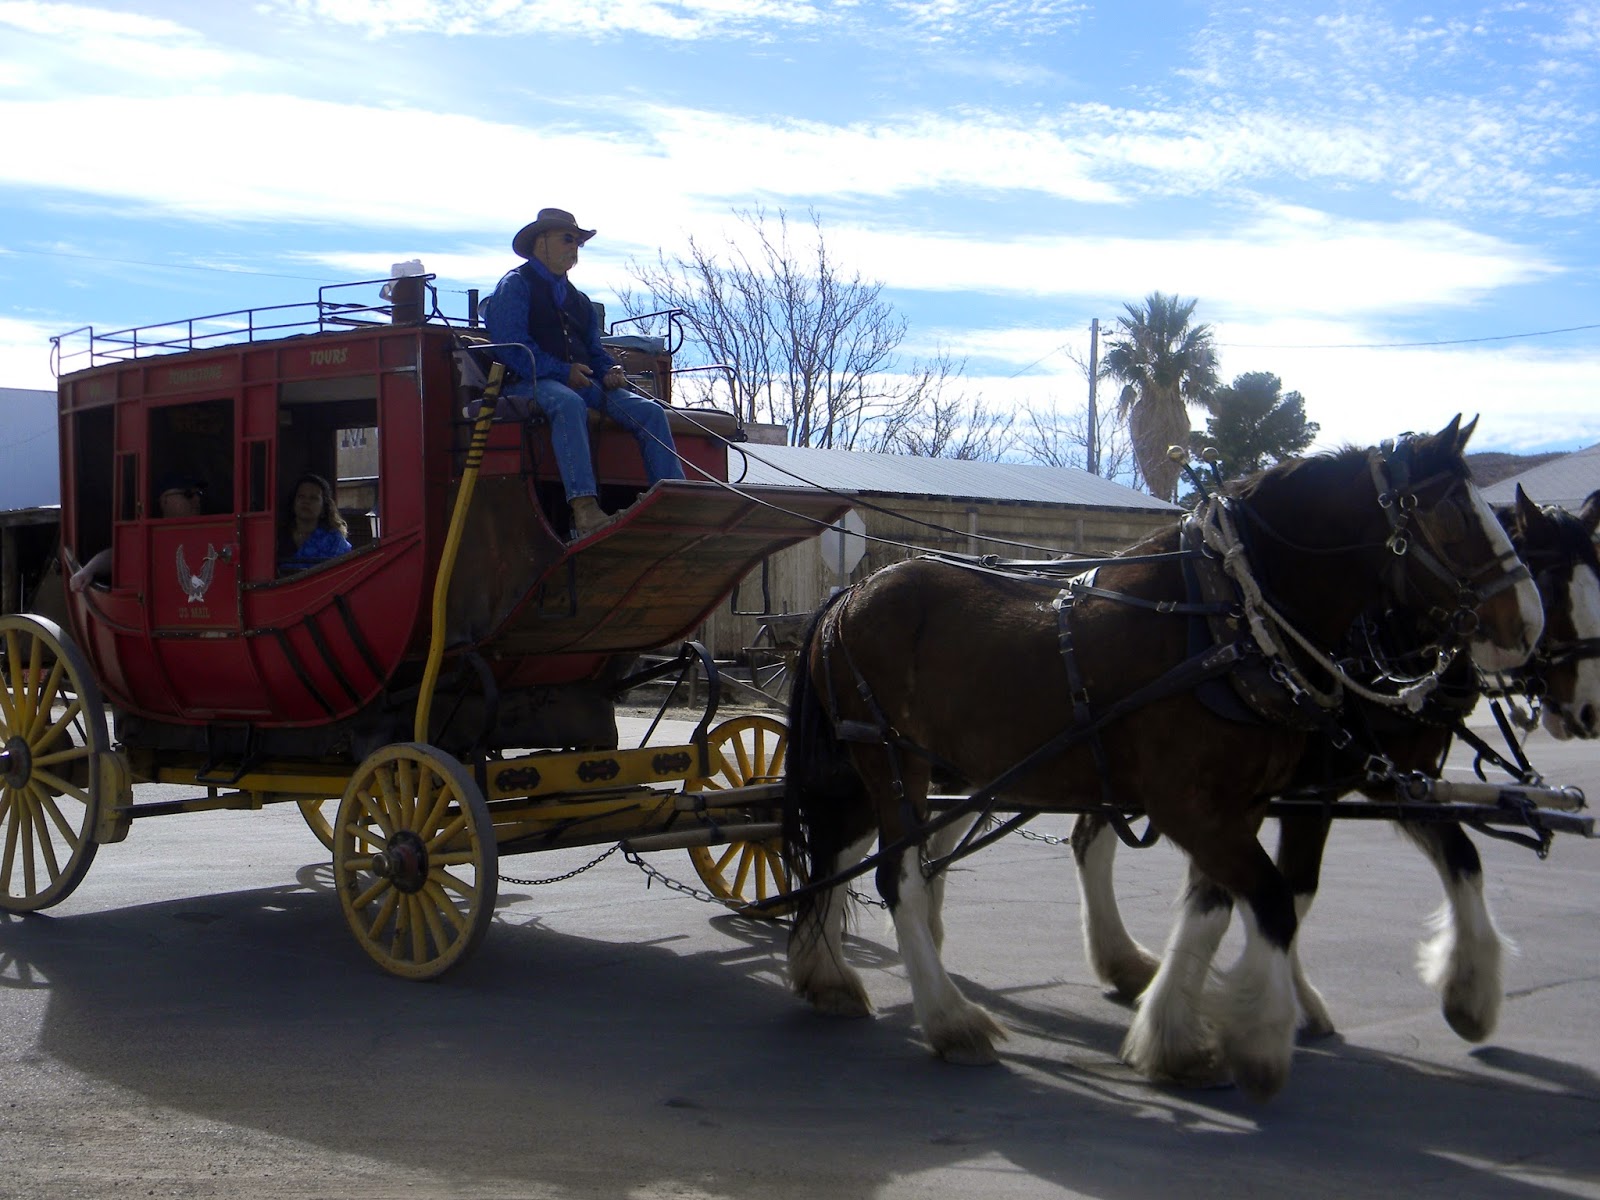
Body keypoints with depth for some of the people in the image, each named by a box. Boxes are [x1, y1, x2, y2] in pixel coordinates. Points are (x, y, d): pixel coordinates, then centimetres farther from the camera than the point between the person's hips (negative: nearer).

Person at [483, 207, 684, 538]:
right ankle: (584, 507, -52)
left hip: (583, 383, 7)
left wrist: (610, 371, 2)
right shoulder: (516, 284, 6)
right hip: (532, 383, -7)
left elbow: (595, 350, 26)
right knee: (569, 404, -41)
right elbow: (512, 346, -9)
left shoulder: (578, 299, 30)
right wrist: (563, 372, -17)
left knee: (649, 410, -14)